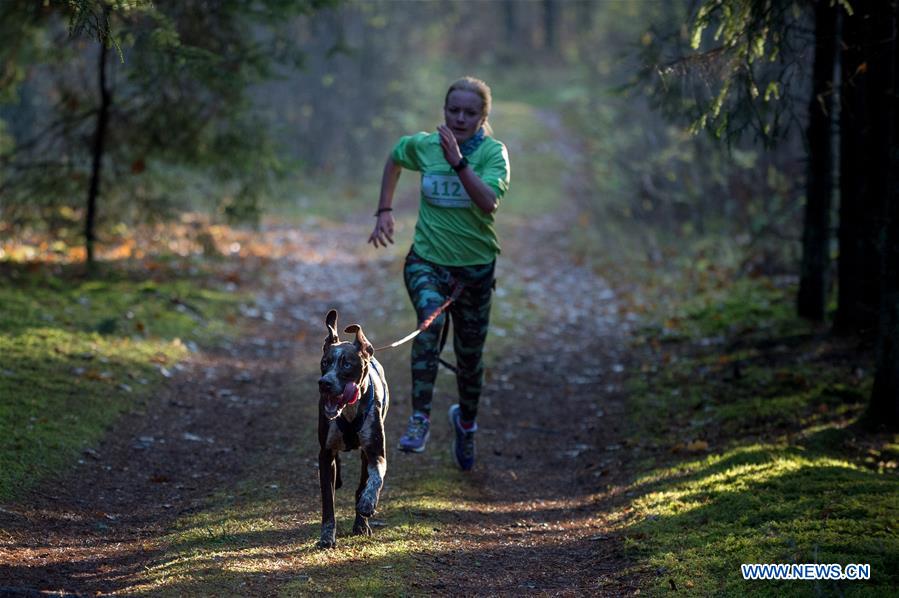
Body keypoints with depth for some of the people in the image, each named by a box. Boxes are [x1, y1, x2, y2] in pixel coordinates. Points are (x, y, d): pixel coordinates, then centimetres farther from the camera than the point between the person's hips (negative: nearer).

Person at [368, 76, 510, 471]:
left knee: (470, 357, 12)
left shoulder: (493, 152, -12)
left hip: (475, 266, 0)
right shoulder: (424, 146, -4)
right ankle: (420, 418, -30)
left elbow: (489, 202, -29)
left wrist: (458, 162, -37)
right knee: (430, 319, -32)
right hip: (427, 260, 0)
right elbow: (395, 160, 20)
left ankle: (466, 422, 42)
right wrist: (384, 211, 12)